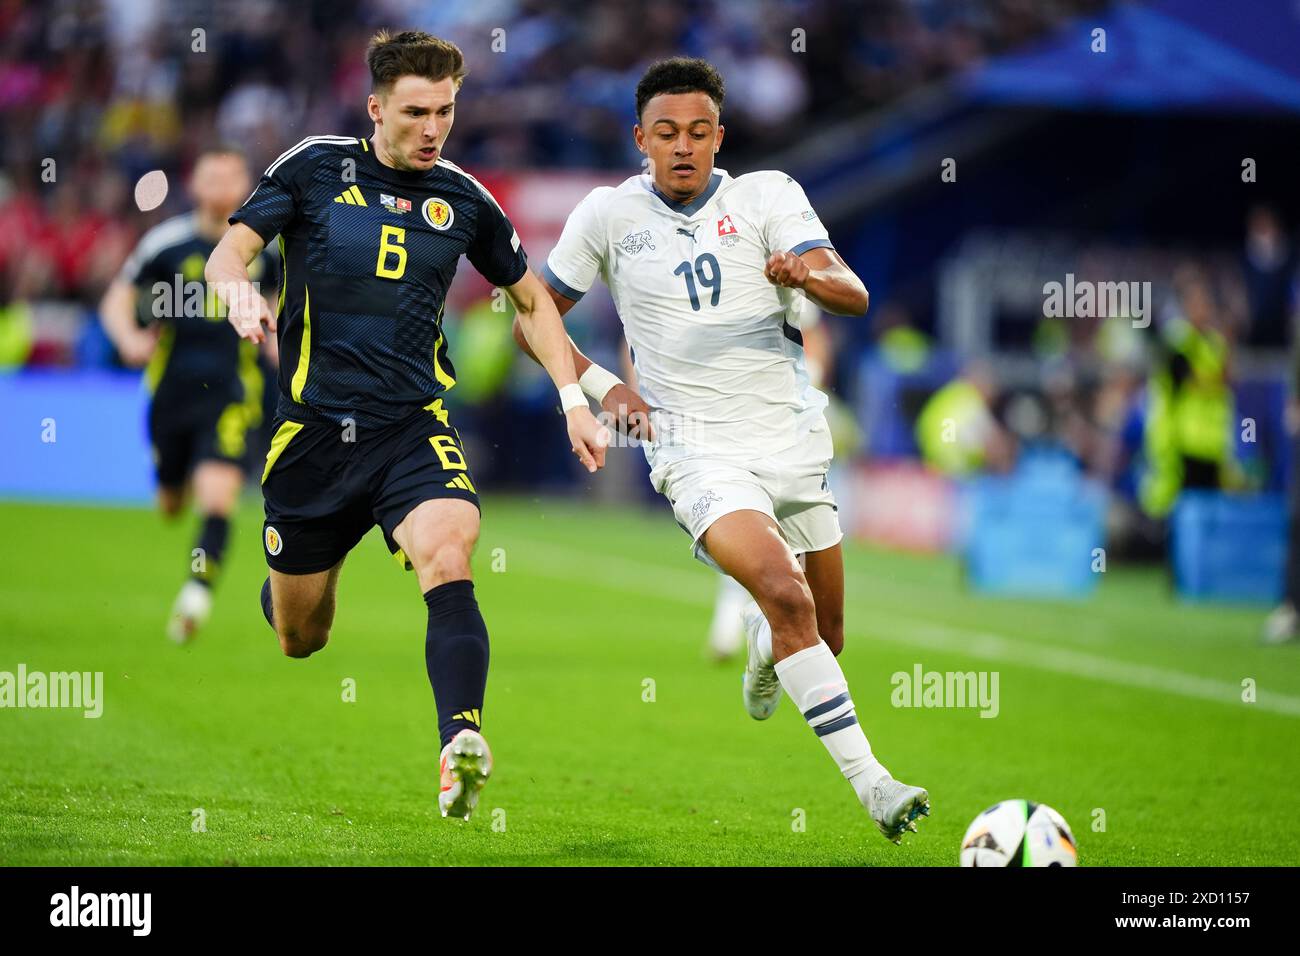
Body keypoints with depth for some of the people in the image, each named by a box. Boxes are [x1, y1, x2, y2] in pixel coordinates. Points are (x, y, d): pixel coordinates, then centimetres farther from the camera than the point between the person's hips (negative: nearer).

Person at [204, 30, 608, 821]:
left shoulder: (462, 198, 5)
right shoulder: (315, 168, 0)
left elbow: (532, 299, 19)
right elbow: (228, 253, -4)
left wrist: (574, 400, 10)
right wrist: (240, 291, -28)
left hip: (413, 428, 0)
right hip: (313, 428, 0)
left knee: (448, 556, -31)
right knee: (300, 639, 11)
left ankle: (462, 745, -44)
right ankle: (299, 567, 49)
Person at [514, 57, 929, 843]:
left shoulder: (768, 195, 0)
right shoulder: (608, 215, 0)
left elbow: (854, 296, -12)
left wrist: (809, 273, -35)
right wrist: (601, 385, -6)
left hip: (792, 441, 3)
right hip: (696, 448, -3)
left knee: (824, 636, 12)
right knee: (784, 589, -27)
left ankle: (763, 646, 51)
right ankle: (869, 781, -27)